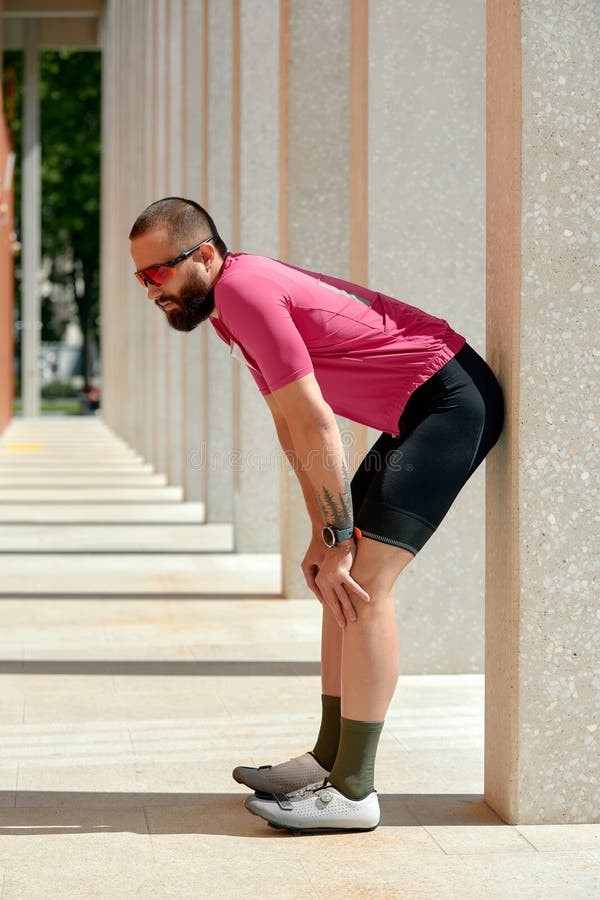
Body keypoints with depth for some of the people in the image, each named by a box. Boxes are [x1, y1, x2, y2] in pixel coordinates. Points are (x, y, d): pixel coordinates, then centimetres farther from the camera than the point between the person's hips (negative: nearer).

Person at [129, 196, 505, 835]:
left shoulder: (244, 289, -20)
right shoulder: (227, 301, 12)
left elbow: (317, 428, -21)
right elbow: (290, 428, 16)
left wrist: (339, 540, -15)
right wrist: (323, 534, 12)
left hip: (452, 403, -10)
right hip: (417, 413, 10)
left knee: (362, 583, -14)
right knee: (345, 580, 11)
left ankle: (352, 791, -12)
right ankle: (330, 759, 16)